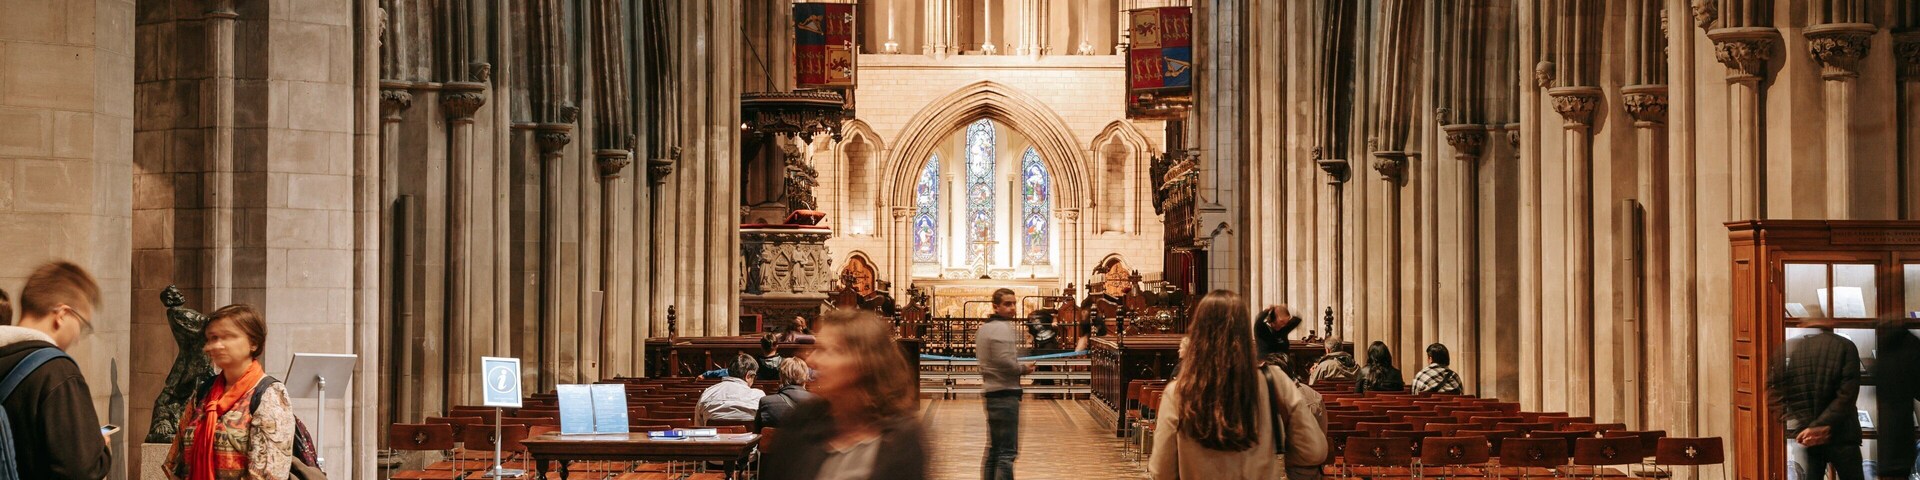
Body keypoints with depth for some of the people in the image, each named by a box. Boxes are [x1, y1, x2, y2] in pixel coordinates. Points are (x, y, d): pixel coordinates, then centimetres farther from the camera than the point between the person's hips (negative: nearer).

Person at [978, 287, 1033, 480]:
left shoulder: (983, 328, 16)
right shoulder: (1004, 328, -14)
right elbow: (1004, 361, -25)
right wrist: (1024, 368, -8)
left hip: (990, 391, 10)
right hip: (1005, 393, -10)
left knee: (993, 449, 17)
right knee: (1008, 451, -7)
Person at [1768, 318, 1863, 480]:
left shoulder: (1786, 349, 0)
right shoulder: (1845, 346, -3)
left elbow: (1775, 396, -6)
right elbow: (1847, 394, -12)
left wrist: (1803, 430, -8)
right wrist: (1820, 426, -14)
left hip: (1802, 436, 1)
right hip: (1841, 436, -1)